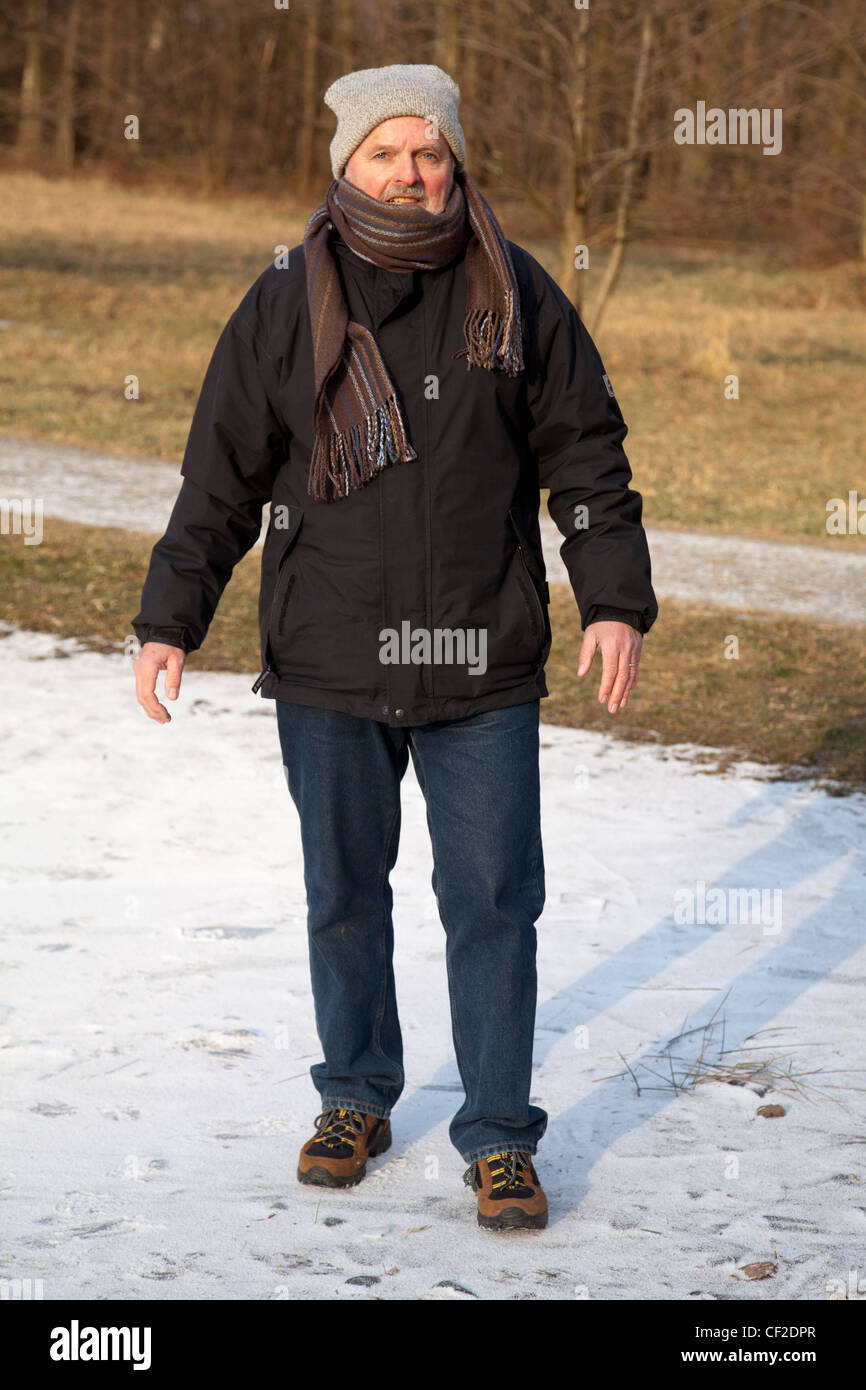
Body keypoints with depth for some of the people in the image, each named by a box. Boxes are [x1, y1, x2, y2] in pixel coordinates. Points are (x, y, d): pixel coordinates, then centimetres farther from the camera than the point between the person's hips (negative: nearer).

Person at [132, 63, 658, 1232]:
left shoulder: (517, 296, 0)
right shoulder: (285, 307, 0)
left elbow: (586, 458, 5)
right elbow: (221, 478, 5)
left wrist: (616, 603, -4)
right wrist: (169, 621, 2)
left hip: (484, 668, -1)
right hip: (329, 664, 1)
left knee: (494, 904, 1)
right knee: (344, 894, 13)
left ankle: (499, 1137, 13)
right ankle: (357, 1098, 32)